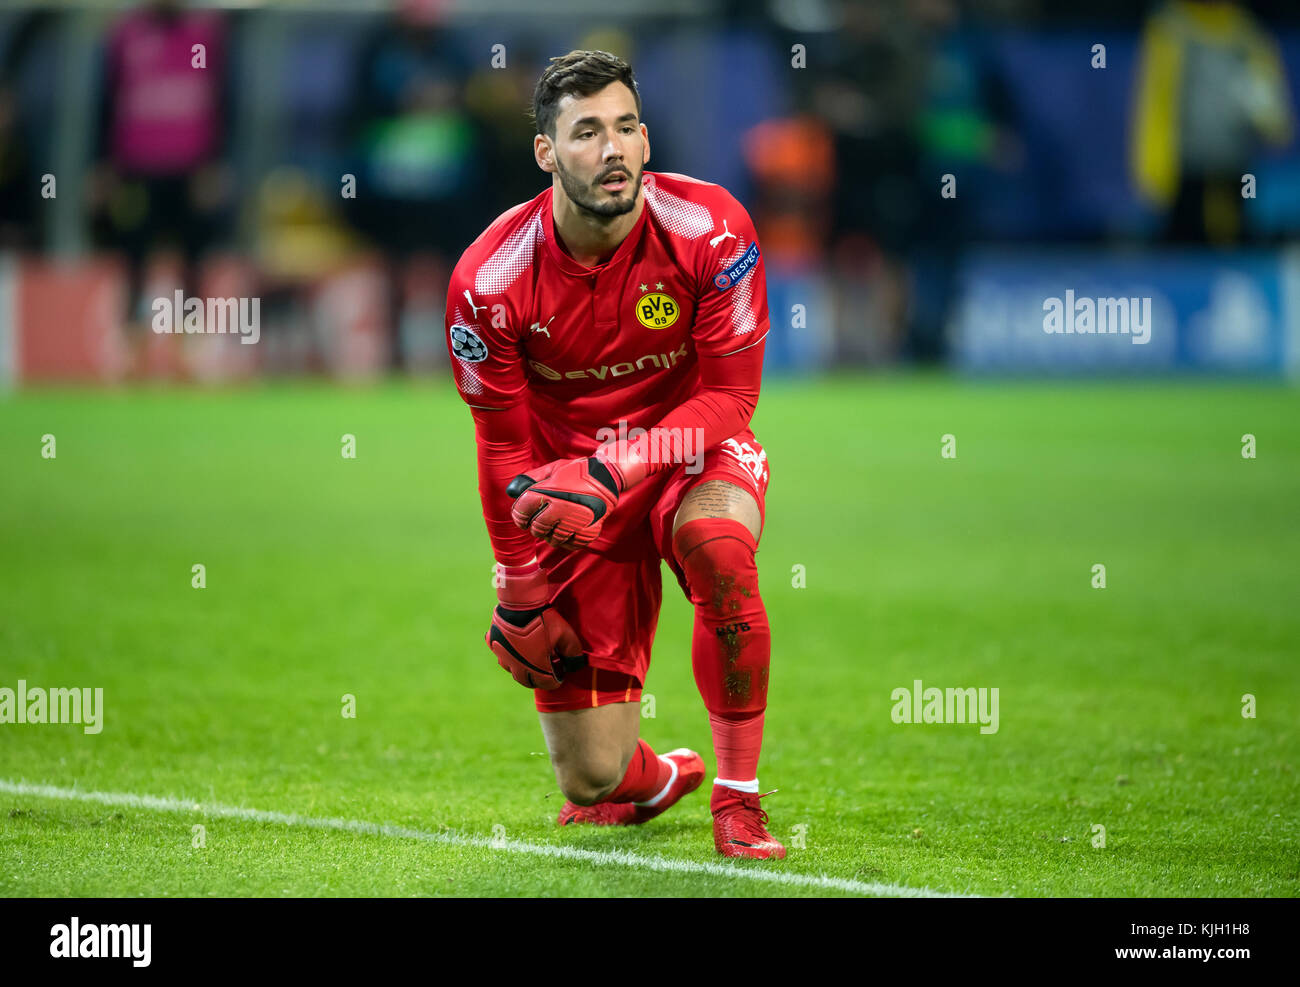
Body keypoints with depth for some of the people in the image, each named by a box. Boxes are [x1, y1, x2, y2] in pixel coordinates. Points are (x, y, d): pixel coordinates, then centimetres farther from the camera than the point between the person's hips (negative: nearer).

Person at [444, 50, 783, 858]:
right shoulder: (490, 280, -17)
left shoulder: (709, 229, -19)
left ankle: (739, 796, -21)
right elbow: (503, 444, -4)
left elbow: (731, 393, -16)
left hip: (694, 455, -1)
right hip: (572, 488, 1)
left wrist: (615, 470, -29)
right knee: (595, 783, -3)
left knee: (718, 546, -40)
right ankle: (662, 777, 39)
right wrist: (520, 588, 0)